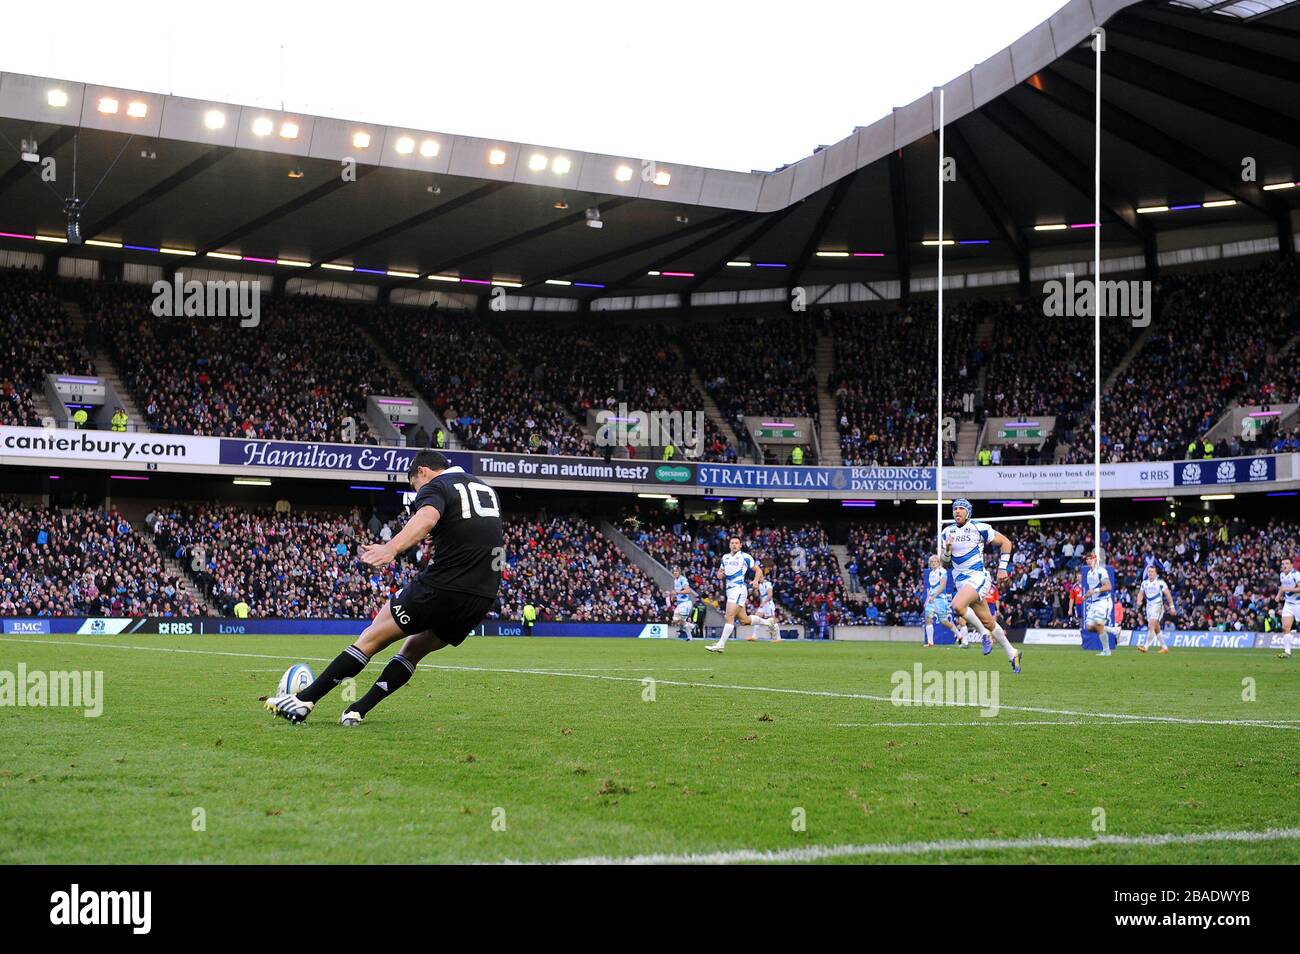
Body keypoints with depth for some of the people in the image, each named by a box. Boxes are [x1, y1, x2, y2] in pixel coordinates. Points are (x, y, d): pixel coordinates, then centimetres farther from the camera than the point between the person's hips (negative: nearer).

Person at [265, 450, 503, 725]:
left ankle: (305, 700, -1)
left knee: (372, 638, 0)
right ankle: (358, 710, 11)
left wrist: (391, 548, -43)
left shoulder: (436, 487, -3)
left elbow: (426, 519, -28)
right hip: (483, 598, 7)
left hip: (440, 588, -7)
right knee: (414, 649, 20)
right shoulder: (487, 490, 20)